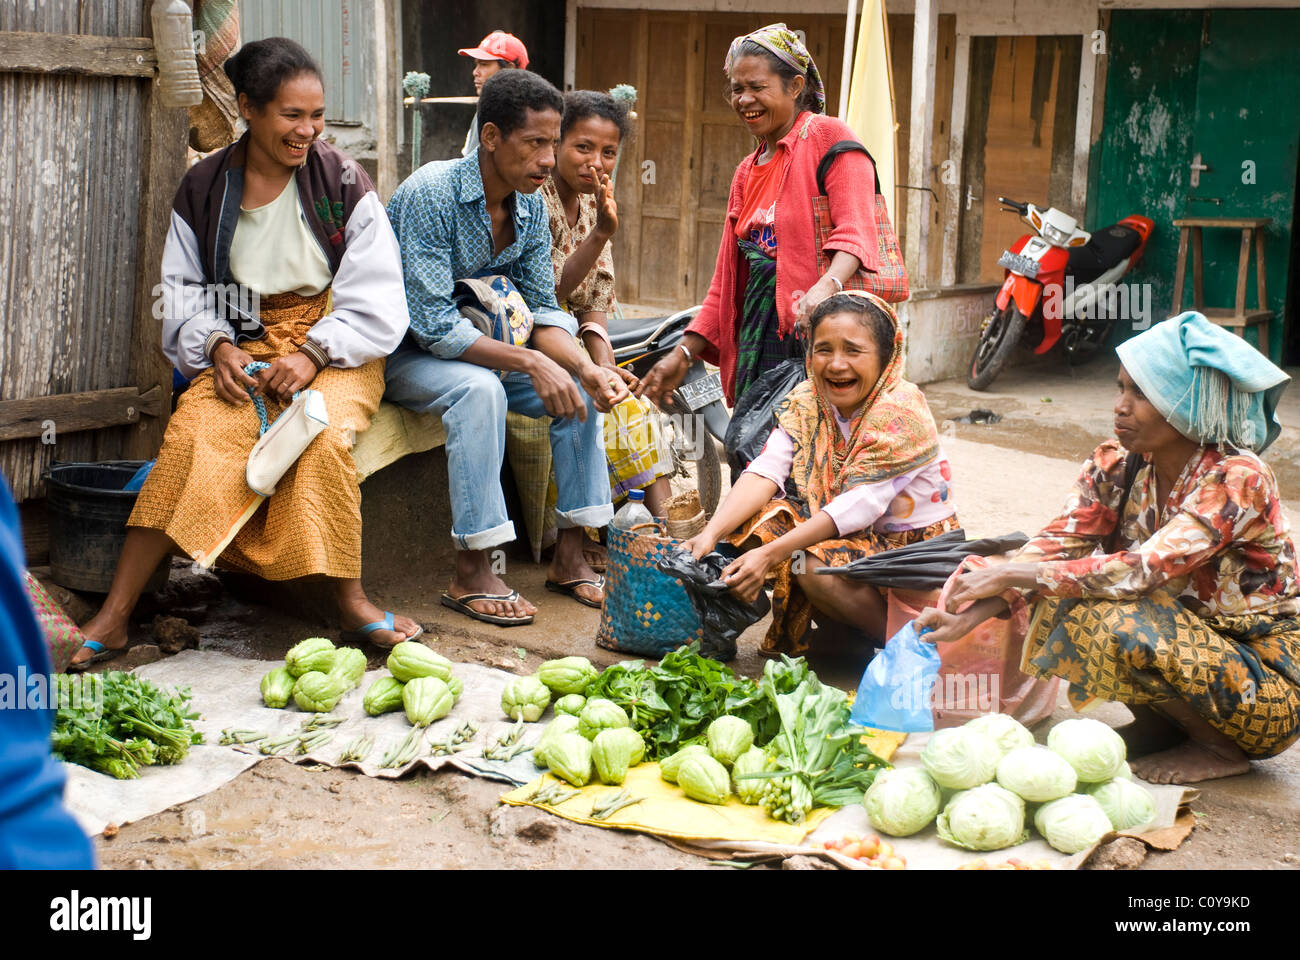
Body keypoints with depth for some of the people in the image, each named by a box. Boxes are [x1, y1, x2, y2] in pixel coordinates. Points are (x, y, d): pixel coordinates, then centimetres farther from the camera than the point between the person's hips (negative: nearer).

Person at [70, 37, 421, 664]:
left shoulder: (342, 183, 0)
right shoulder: (204, 189, 6)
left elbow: (374, 299, -3)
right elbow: (184, 295, 9)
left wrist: (313, 354, -17)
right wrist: (217, 347, -12)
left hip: (334, 349, -1)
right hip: (243, 347, 2)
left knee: (323, 435, -34)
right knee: (194, 431, -27)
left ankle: (350, 601, -19)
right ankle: (113, 616, -25)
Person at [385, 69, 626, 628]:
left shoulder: (531, 205, -2)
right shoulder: (431, 193, -25)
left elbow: (543, 311, 0)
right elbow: (432, 323, -30)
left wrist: (584, 367, -21)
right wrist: (528, 362, -37)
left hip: (476, 346, 7)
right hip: (403, 352, -7)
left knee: (579, 385, -8)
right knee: (477, 388, -35)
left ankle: (569, 557, -4)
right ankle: (471, 575, -30)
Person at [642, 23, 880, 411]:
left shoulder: (828, 136, -1)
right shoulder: (747, 172, 21)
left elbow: (855, 231, -15)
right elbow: (727, 280, 22)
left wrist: (826, 287, -34)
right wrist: (684, 353, 17)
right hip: (758, 333, 7)